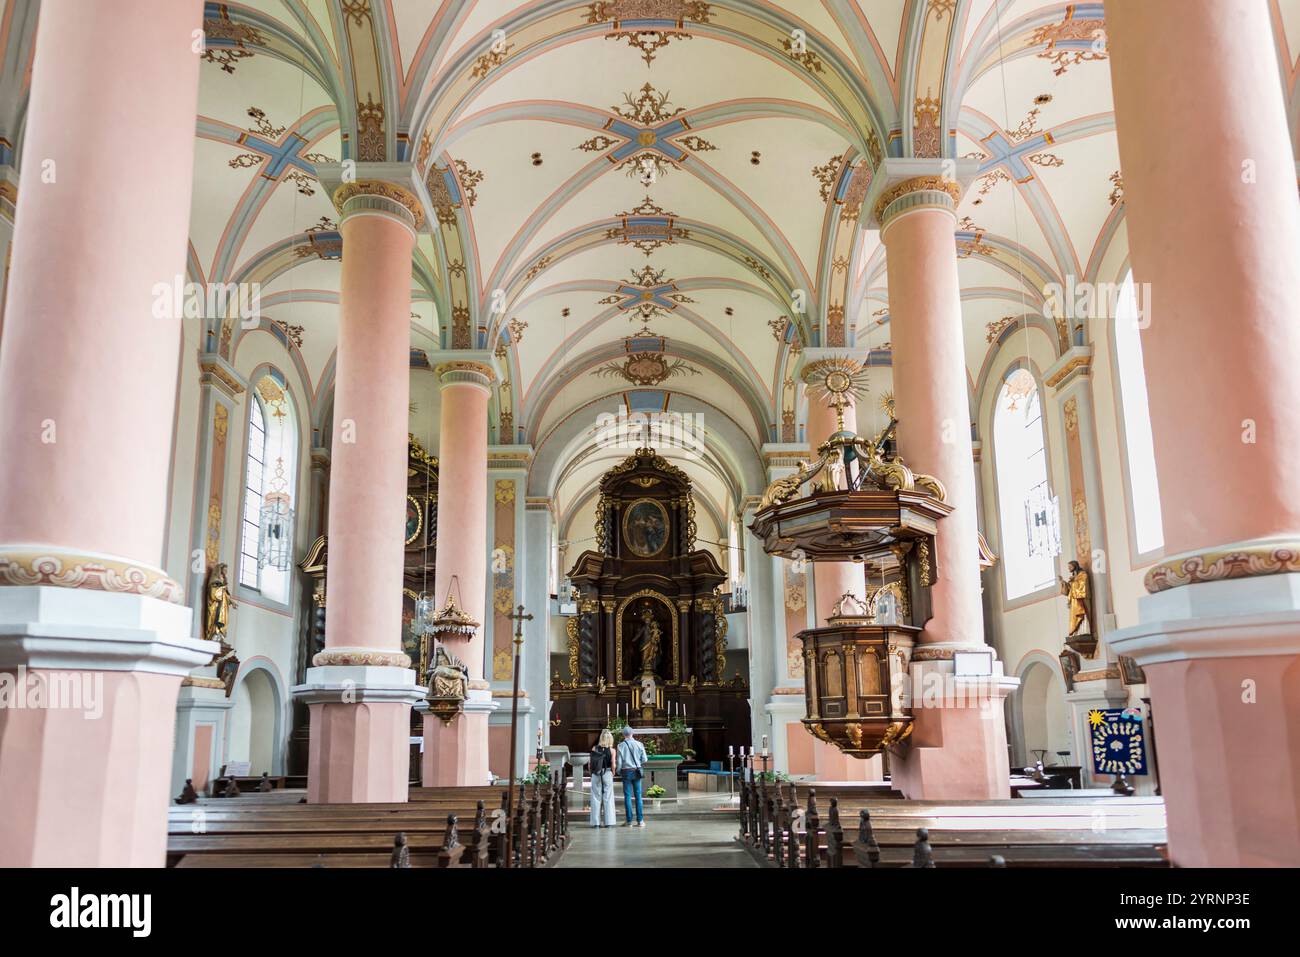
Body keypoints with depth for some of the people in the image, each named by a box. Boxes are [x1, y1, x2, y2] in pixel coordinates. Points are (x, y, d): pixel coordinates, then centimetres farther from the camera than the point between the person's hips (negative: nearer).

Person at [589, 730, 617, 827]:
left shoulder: (594, 749, 0)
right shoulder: (611, 750, -4)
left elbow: (590, 764, -1)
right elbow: (613, 765, -7)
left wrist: (592, 773, 12)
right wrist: (613, 774, 10)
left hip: (596, 775, 1)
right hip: (607, 774, -1)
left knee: (596, 798, 7)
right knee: (608, 798, 6)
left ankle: (596, 822, 7)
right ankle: (608, 822, 6)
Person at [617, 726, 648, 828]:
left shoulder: (621, 745, -4)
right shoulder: (639, 744, 0)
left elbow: (619, 761, -5)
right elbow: (644, 759, 2)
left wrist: (618, 772, 10)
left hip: (626, 771, -1)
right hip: (637, 771, 1)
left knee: (627, 796, 3)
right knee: (638, 795, 7)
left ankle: (629, 821, 4)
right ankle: (640, 820, 6)